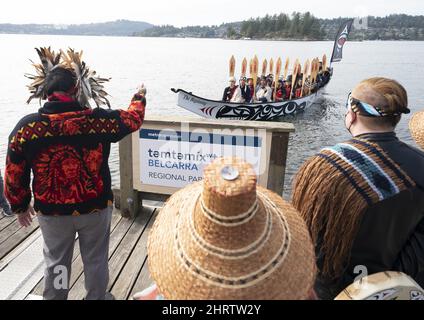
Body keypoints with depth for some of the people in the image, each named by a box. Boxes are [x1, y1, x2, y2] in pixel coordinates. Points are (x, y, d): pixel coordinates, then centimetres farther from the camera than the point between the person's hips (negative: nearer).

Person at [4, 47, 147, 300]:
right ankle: (97, 298, 42)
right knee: (96, 260, 20)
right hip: (96, 207, -1)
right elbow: (134, 118, 1)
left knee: (56, 262, 24)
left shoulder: (26, 127, -15)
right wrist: (139, 97, 23)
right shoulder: (98, 119, -18)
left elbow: (14, 176, -5)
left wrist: (20, 206, 13)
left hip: (51, 212, 1)